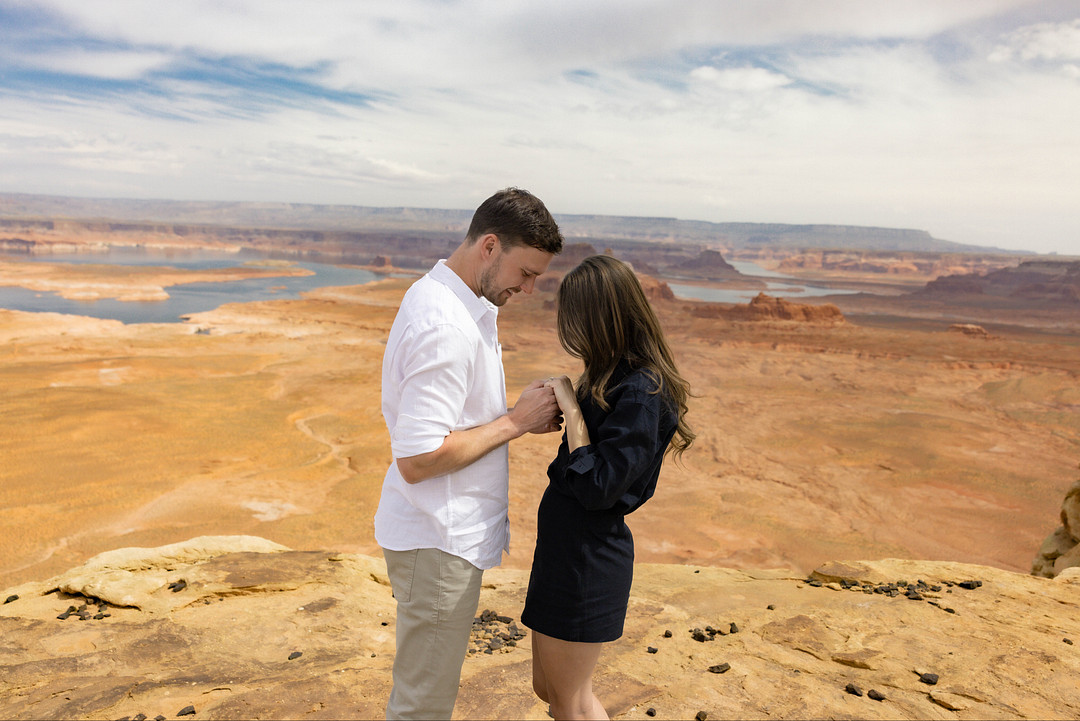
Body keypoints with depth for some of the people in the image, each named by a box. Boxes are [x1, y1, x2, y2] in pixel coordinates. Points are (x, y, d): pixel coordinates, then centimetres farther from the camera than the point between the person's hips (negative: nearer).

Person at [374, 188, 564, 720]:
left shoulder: (445, 297, 7)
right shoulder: (446, 327, -26)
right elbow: (418, 459, -28)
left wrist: (520, 416, 2)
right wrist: (515, 422, -19)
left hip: (448, 531, 10)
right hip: (438, 541, -10)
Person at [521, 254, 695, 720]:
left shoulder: (641, 393, -22)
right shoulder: (613, 377, 7)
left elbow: (596, 489, -25)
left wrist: (572, 409, -21)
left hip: (588, 559, -10)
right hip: (565, 548, 10)